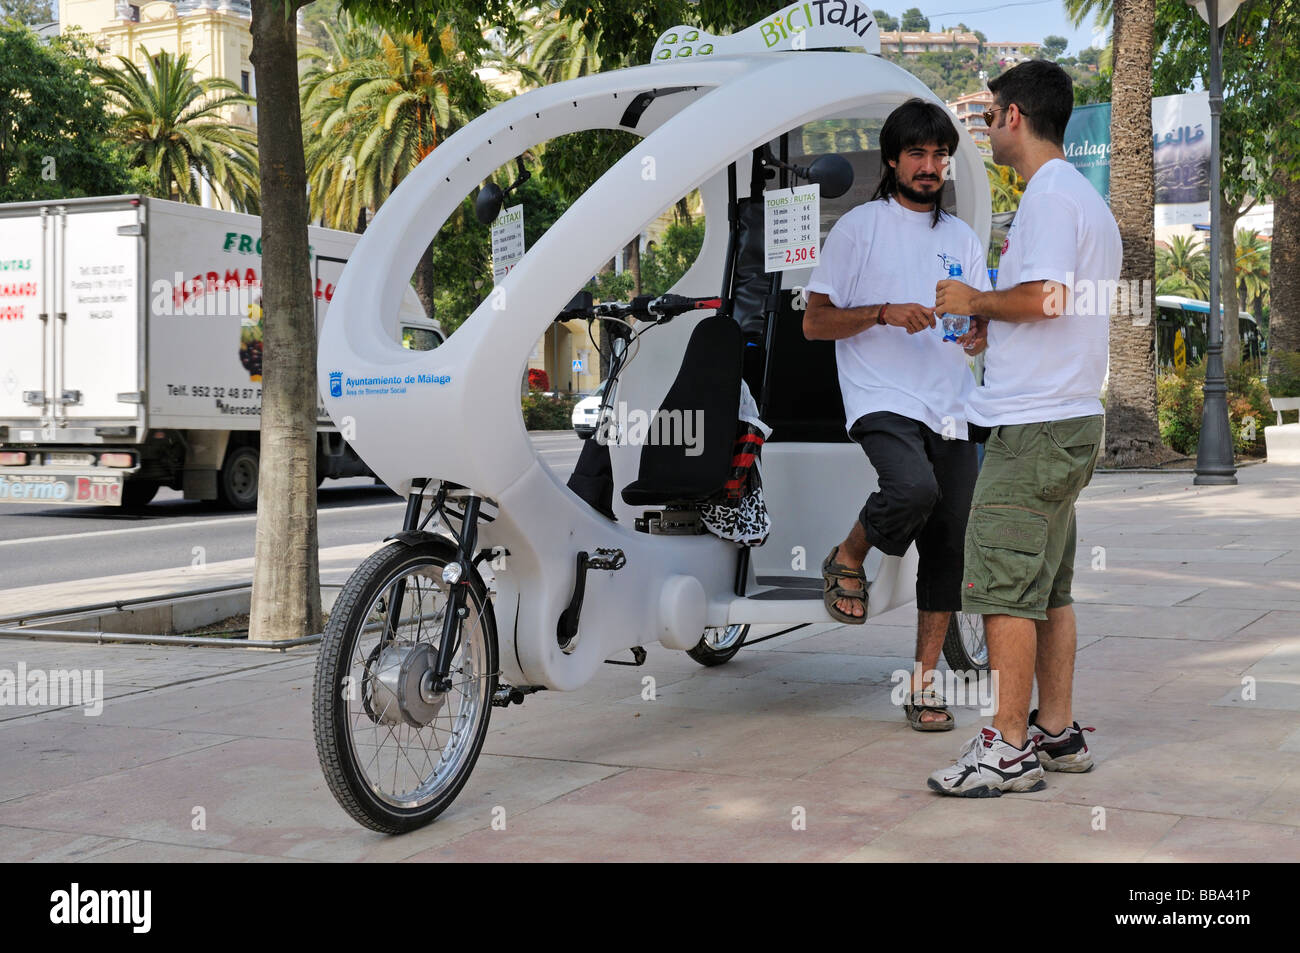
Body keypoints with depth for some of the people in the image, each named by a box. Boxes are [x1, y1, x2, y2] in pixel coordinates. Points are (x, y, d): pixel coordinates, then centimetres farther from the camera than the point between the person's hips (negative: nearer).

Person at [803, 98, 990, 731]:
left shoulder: (963, 239, 20)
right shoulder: (859, 227, 4)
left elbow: (985, 328, 22)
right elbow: (814, 322, 0)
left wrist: (980, 333, -3)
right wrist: (884, 313, -15)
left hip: (951, 412, 5)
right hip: (882, 401, -5)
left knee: (949, 547, 2)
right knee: (914, 489, -33)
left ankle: (924, 683, 13)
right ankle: (847, 559, -2)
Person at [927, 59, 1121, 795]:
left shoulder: (1049, 192, -11)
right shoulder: (1090, 198, 20)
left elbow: (1044, 296, -23)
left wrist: (974, 301, -8)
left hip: (1034, 425, -10)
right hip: (1076, 416, 10)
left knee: (1004, 584, -7)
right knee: (1049, 588, 13)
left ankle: (1010, 750, -3)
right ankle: (1059, 732, 19)